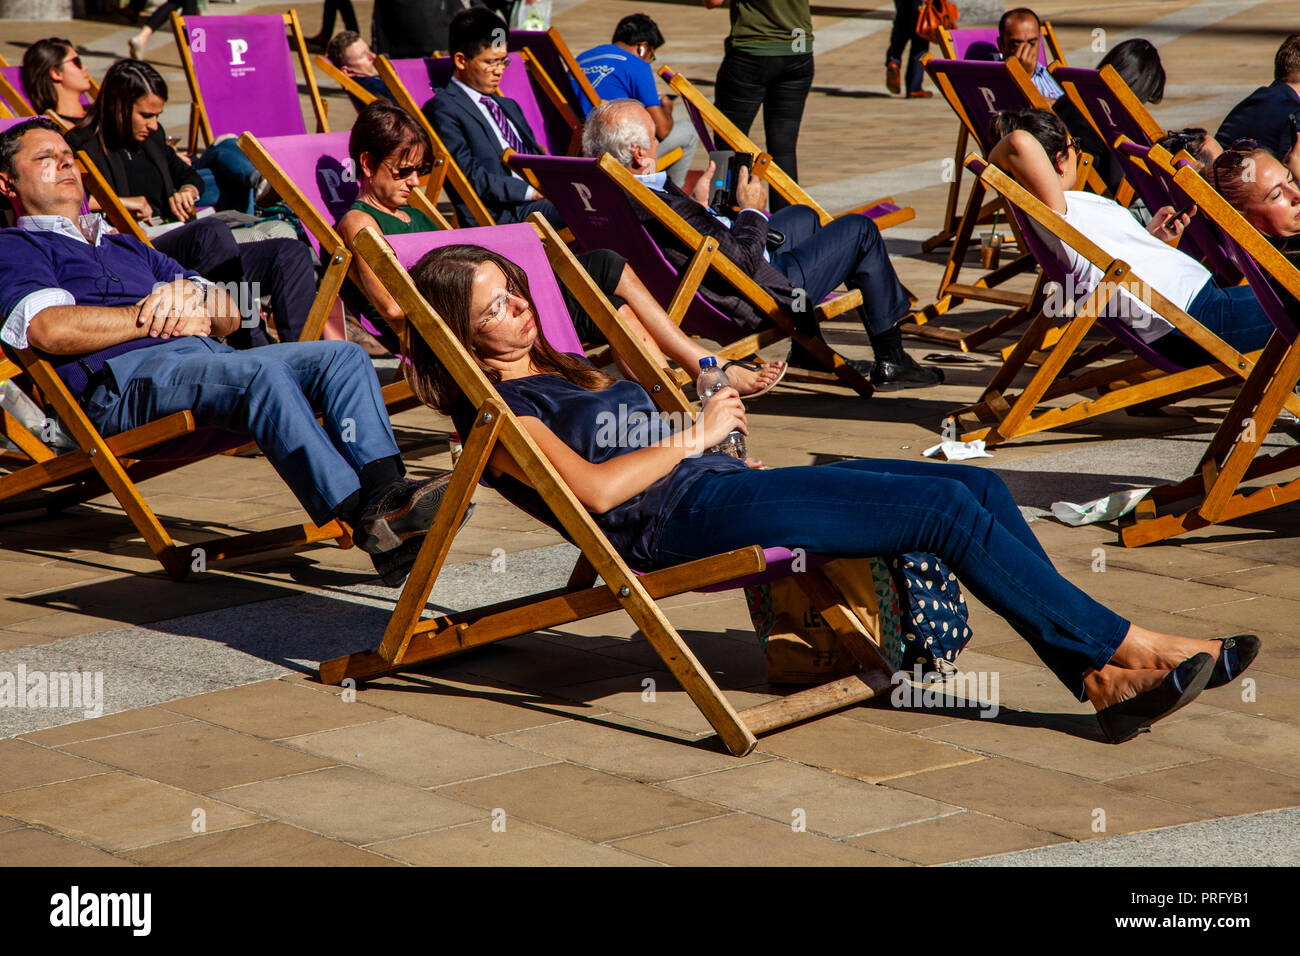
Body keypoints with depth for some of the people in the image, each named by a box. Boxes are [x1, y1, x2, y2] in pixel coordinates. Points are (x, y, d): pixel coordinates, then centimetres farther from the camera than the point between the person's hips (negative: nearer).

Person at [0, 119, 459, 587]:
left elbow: (227, 316, 30)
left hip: (203, 355, 8)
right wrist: (151, 316, 1)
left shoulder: (126, 245, 38)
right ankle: (368, 518, -47)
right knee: (263, 373, -35)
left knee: (344, 356, -14)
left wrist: (191, 294, 5)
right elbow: (51, 330, -7)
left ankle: (385, 484, -37)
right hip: (120, 378, -8)